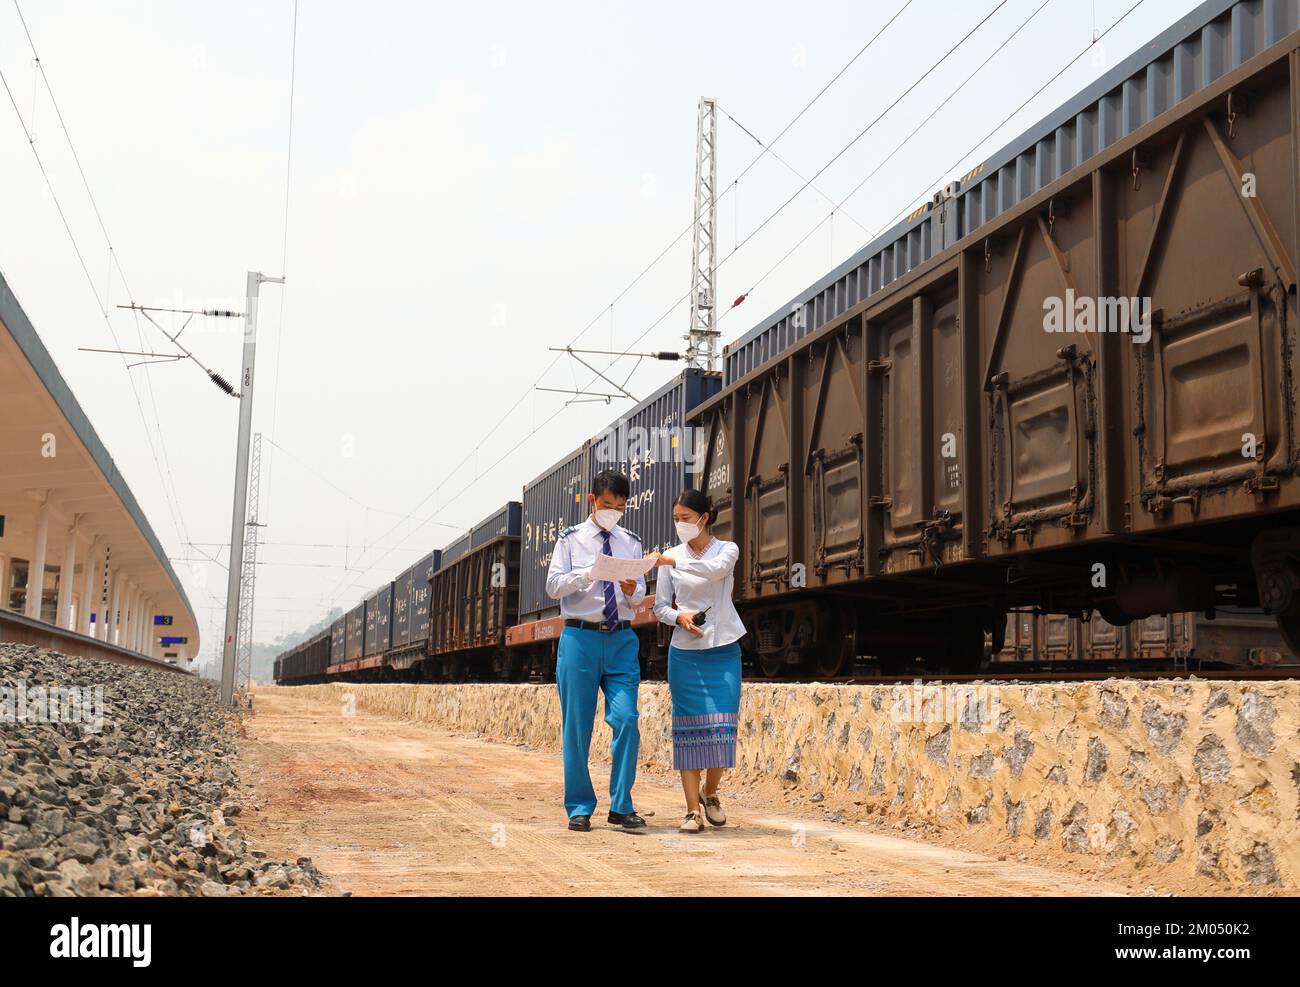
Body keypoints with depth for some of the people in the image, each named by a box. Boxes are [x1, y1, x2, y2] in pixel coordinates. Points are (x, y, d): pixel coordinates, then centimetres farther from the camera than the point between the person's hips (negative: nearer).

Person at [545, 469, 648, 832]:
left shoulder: (631, 543, 12)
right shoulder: (571, 539, 4)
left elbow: (641, 594, 11)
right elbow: (553, 585, -5)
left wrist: (633, 590, -12)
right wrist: (587, 574, -21)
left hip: (622, 640, 2)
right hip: (580, 637, -2)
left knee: (626, 720, -8)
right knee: (576, 727, 2)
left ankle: (621, 806, 3)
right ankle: (579, 808, 13)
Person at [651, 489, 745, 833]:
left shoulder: (727, 549, 2)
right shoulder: (671, 557, 8)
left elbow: (717, 569, -22)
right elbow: (660, 606, 8)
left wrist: (675, 562, -31)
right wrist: (679, 616, -12)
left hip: (723, 650, -1)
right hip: (685, 652, 1)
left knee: (722, 726, -5)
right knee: (689, 727, -3)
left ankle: (710, 792, 19)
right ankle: (693, 809, 0)